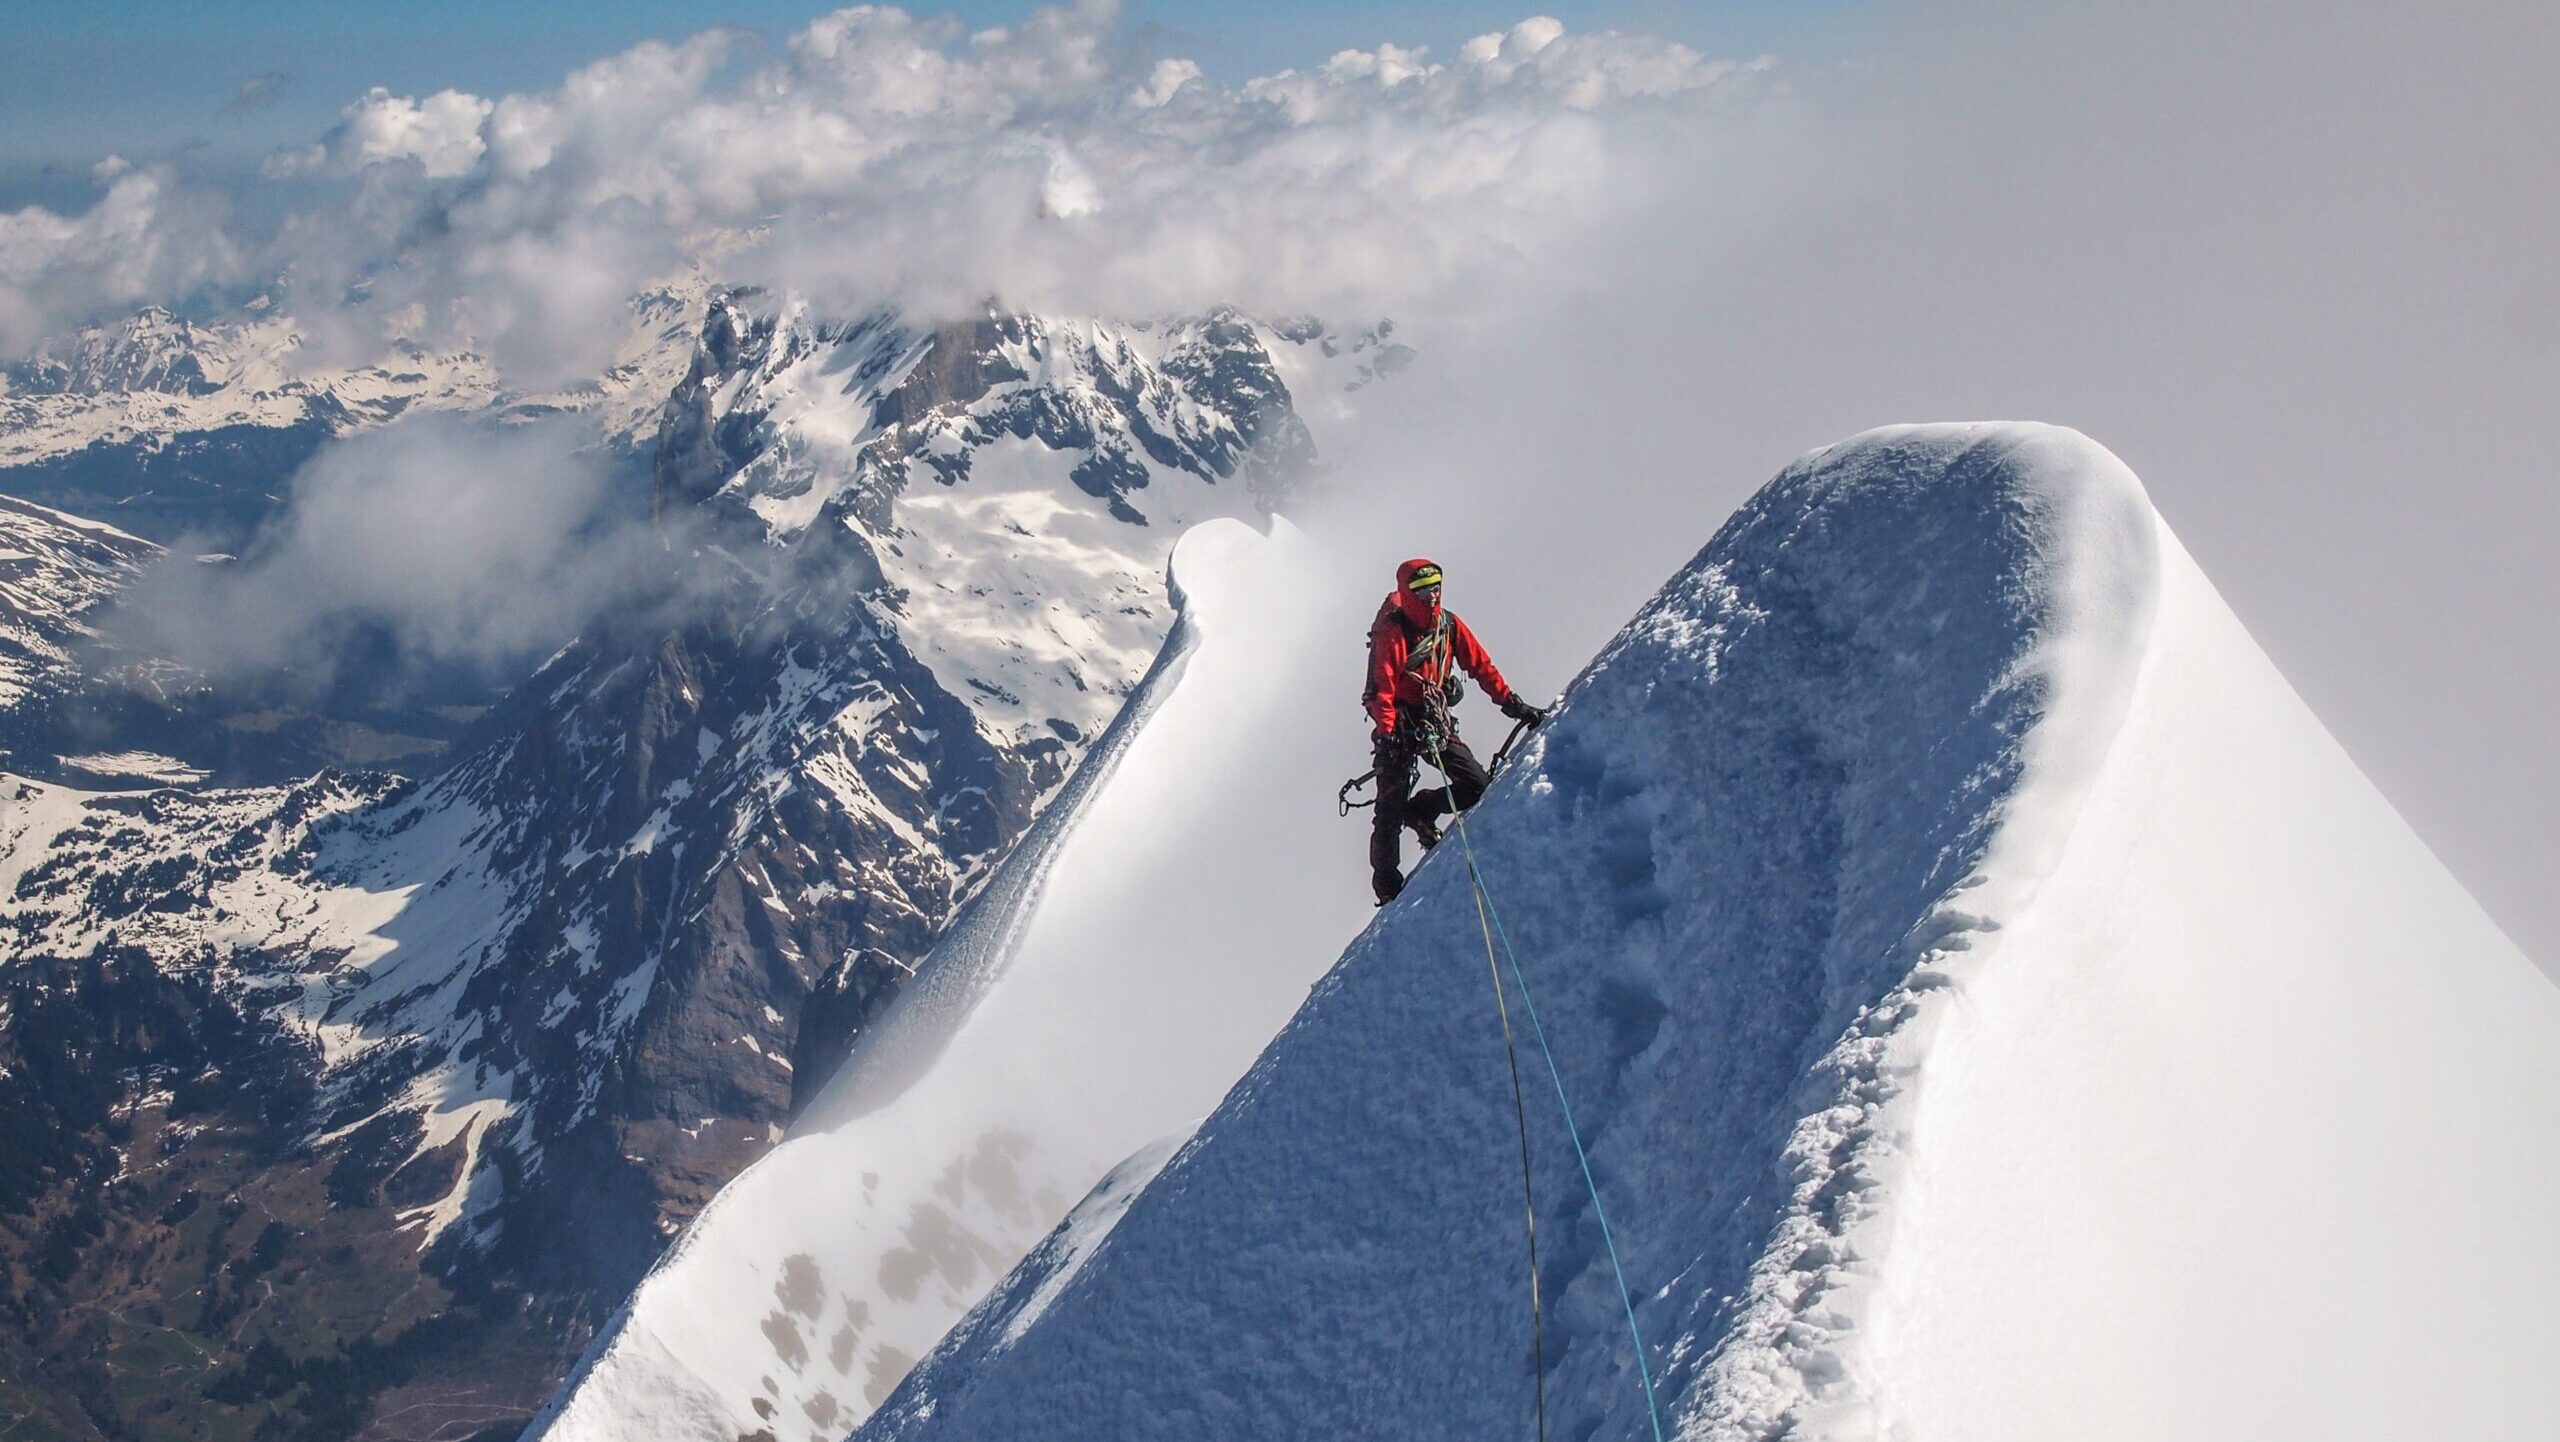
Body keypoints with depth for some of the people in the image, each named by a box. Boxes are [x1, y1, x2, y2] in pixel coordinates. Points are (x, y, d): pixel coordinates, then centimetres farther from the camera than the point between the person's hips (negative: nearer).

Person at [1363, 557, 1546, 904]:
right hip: (1401, 725, -5)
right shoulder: (1392, 631, -14)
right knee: (1391, 808, -5)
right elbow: (1383, 688, -20)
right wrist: (1386, 734, -31)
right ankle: (1388, 888, 6)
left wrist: (1512, 703, -2)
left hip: (1437, 720, 5)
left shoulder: (1449, 624, 3)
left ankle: (1420, 812, 21)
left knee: (1478, 786, -5)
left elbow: (1481, 666, 6)